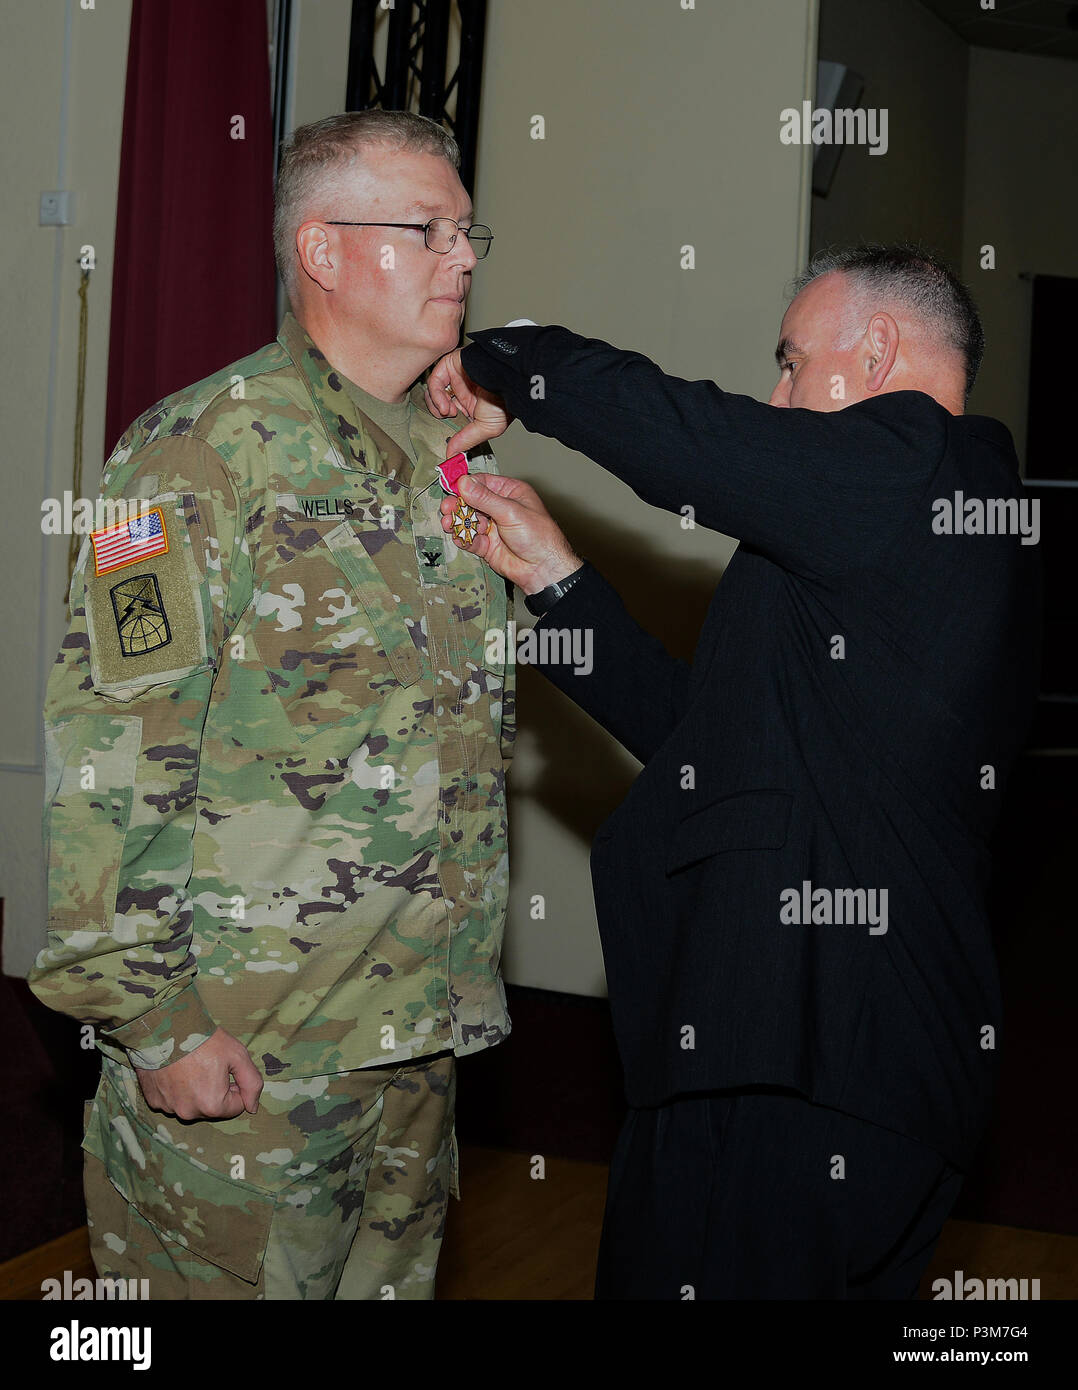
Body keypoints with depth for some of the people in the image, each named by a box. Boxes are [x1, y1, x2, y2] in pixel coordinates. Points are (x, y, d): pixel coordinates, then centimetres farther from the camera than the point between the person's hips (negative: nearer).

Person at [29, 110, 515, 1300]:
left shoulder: (443, 463, 12)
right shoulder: (204, 451, -12)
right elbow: (110, 750, -17)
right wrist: (152, 1018, -18)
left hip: (419, 1038, 7)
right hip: (241, 1052, -7)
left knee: (396, 1277, 18)